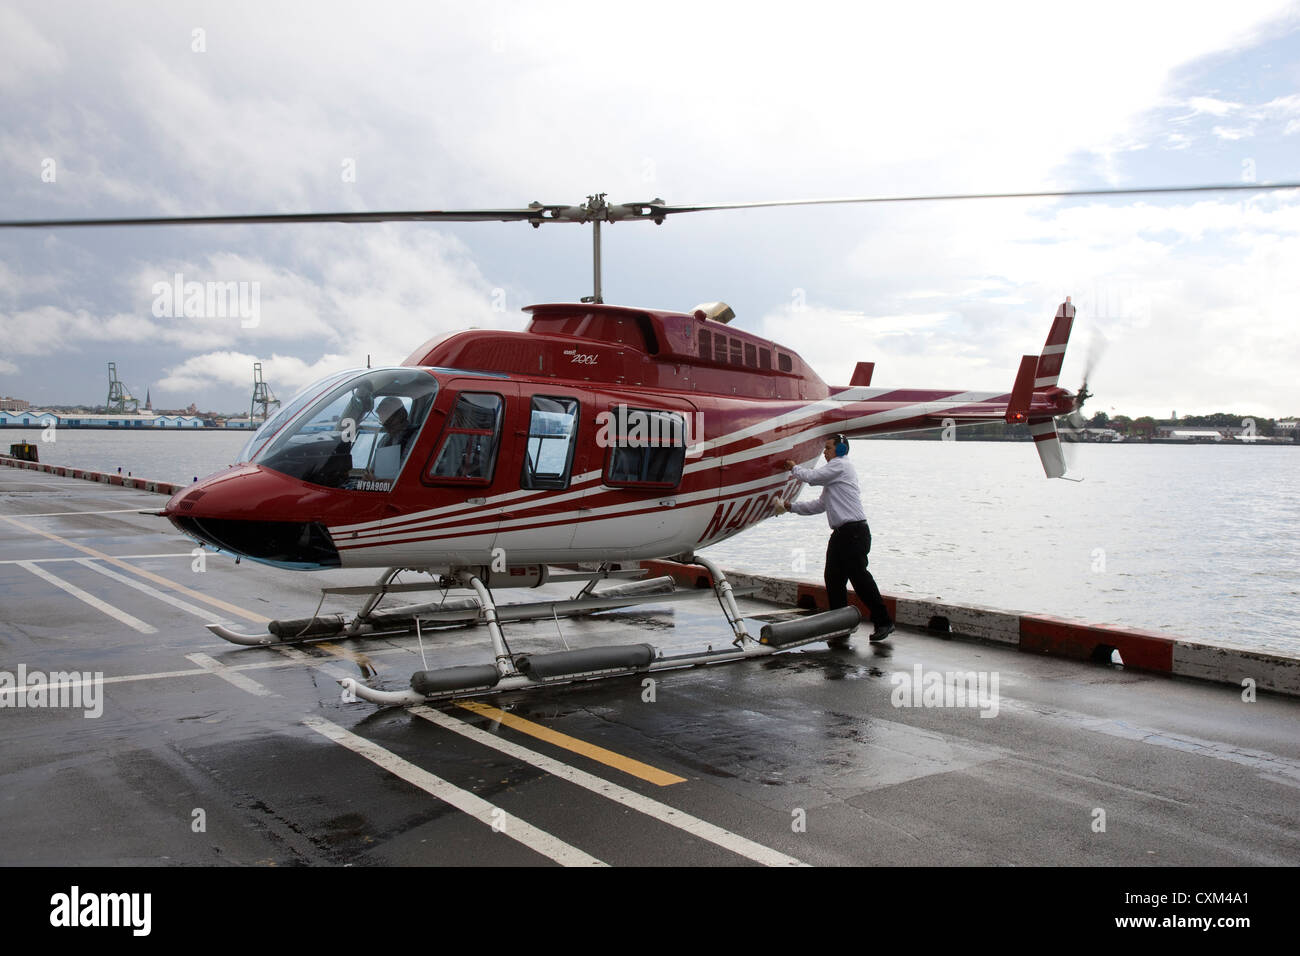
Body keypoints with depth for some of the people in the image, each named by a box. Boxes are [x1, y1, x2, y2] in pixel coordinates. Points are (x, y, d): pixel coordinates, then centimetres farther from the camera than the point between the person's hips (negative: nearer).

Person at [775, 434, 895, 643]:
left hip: (854, 531, -10)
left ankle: (883, 622, -4)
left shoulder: (840, 465, -4)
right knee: (833, 579, 6)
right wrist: (790, 506, 20)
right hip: (840, 533, 10)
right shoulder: (833, 473, 26)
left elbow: (812, 477, -11)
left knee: (859, 576, -11)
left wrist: (794, 468, 9)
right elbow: (820, 505, 25)